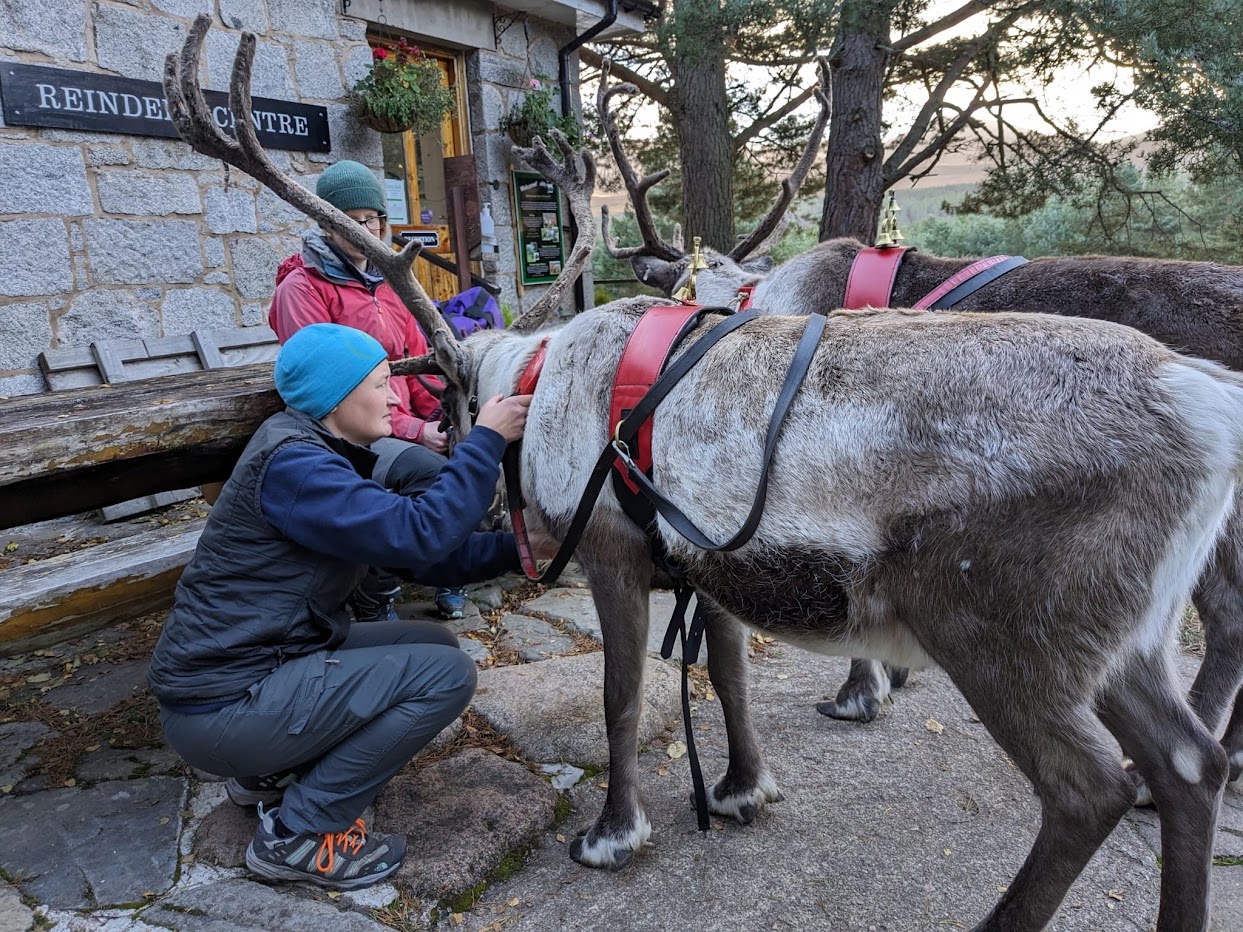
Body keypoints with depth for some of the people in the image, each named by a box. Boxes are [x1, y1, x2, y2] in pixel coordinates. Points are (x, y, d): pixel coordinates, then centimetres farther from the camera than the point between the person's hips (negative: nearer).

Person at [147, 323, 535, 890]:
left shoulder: (330, 458, 9)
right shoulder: (292, 465, -21)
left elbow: (431, 558, 7)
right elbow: (418, 533, -29)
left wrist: (516, 548, -4)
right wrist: (486, 440, -21)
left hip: (267, 659, 10)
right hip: (220, 708, -10)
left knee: (434, 643, 12)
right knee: (446, 673, -13)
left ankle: (270, 773, 15)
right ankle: (298, 834, -3)